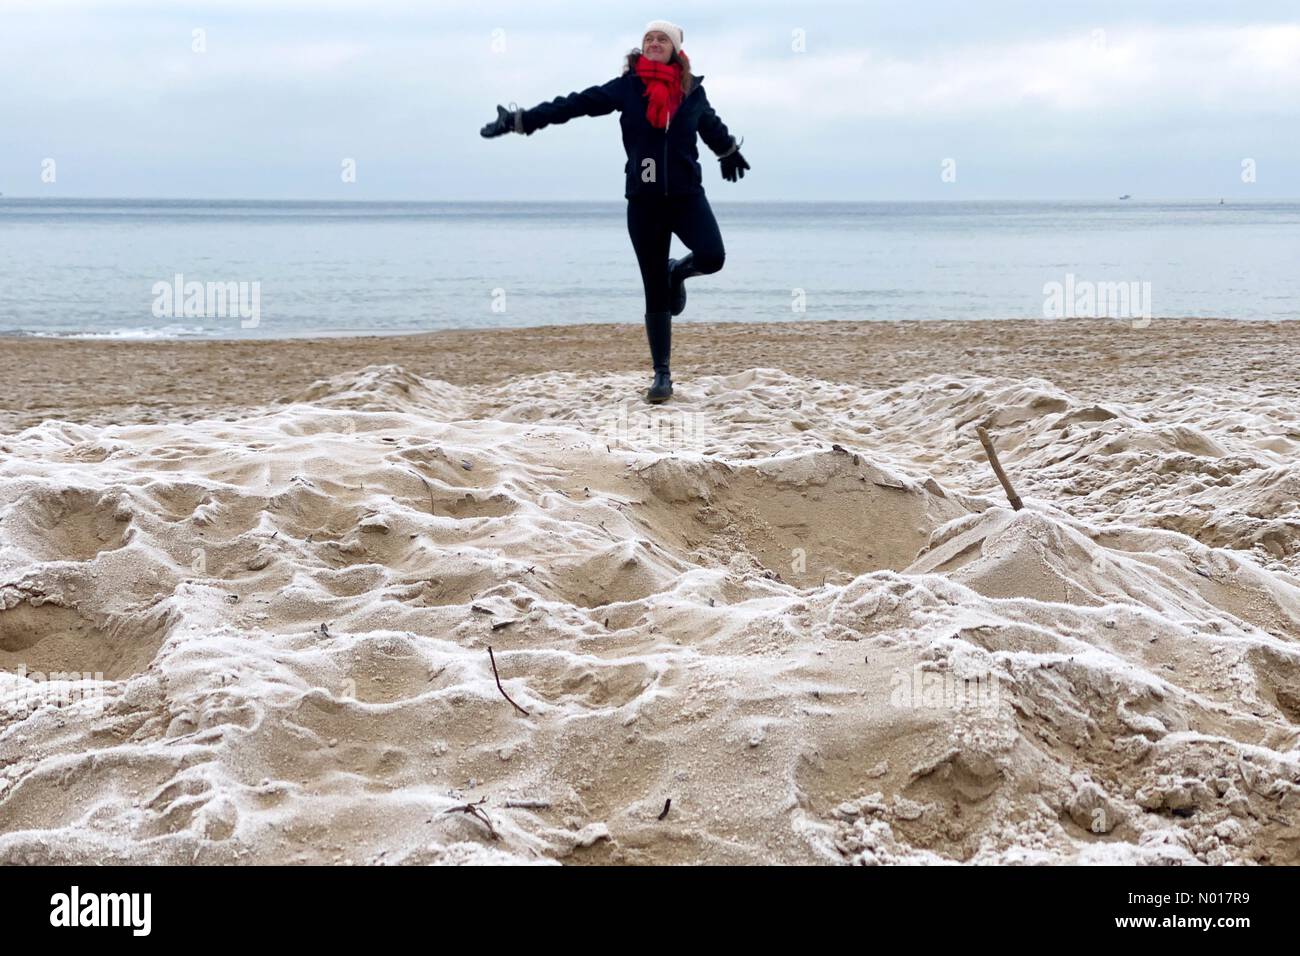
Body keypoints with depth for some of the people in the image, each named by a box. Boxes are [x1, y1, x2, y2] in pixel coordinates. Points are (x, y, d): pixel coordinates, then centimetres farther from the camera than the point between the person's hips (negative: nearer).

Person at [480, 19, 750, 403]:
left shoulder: (692, 90, 5)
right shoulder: (627, 87, 0)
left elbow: (711, 124, 26)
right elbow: (574, 104, -2)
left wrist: (730, 153, 44)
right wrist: (520, 120, -6)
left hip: (686, 194, 1)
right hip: (644, 199, -1)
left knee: (711, 258, -25)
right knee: (655, 295, 1)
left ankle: (677, 271, 12)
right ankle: (662, 375, 13)